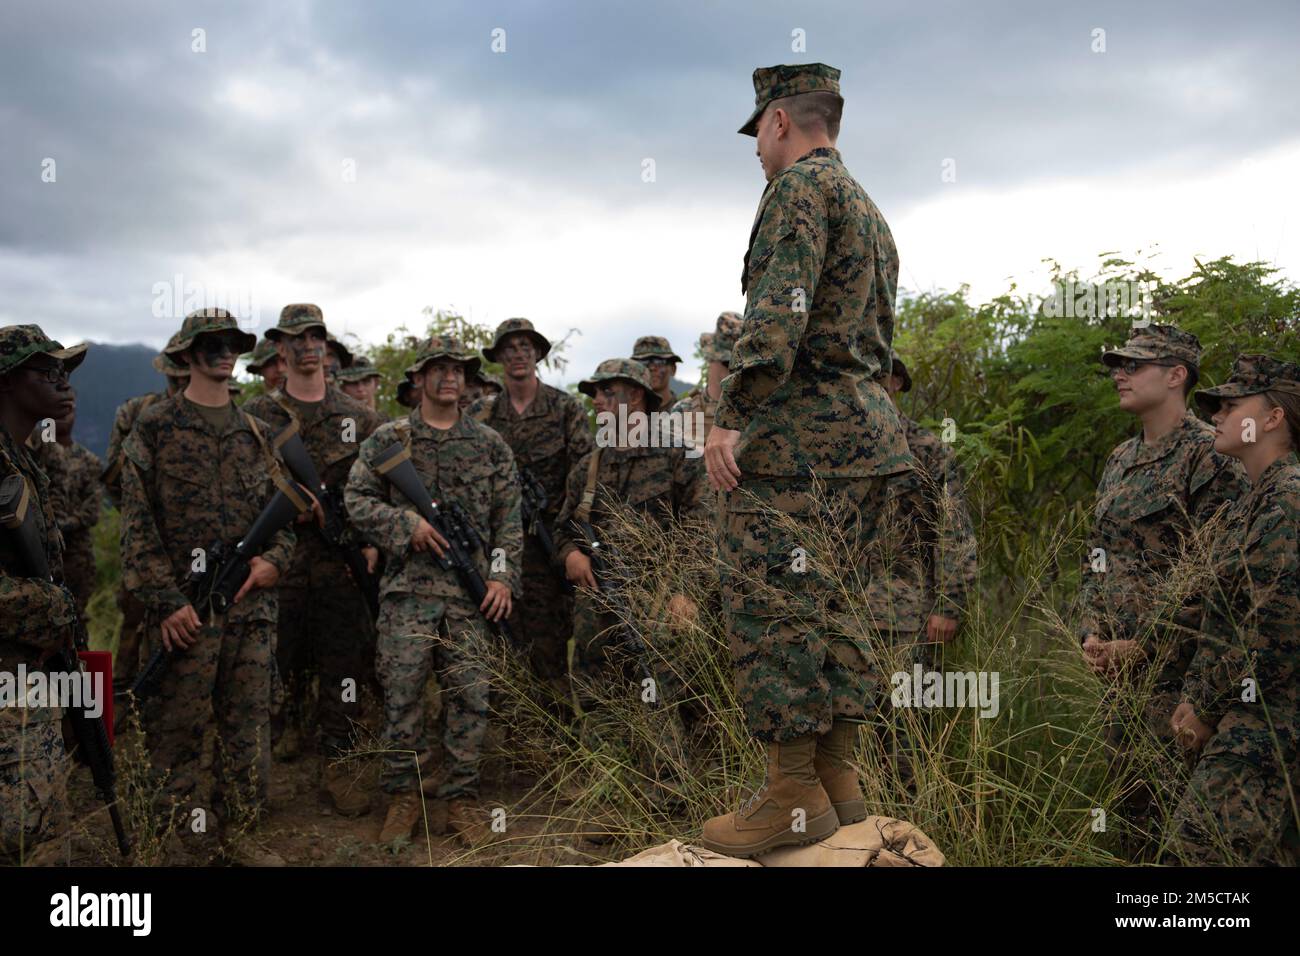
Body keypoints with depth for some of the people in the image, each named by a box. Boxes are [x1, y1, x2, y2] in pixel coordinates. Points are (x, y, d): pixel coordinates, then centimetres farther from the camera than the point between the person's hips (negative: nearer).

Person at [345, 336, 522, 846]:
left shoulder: (490, 444, 10)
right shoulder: (388, 439, 6)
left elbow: (509, 517, 8)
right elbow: (357, 498, 3)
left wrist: (504, 575, -1)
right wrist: (407, 523, -11)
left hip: (471, 590, 1)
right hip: (409, 587, -1)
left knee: (469, 695, 2)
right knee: (402, 693, 0)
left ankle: (461, 797, 13)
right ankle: (404, 794, 14)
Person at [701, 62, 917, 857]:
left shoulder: (802, 183, -6)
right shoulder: (872, 211, 25)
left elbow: (777, 310, -20)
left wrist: (732, 419, -21)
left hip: (795, 436, -10)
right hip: (870, 429, 10)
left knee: (770, 608, -7)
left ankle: (796, 797, -3)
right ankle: (839, 777, 17)